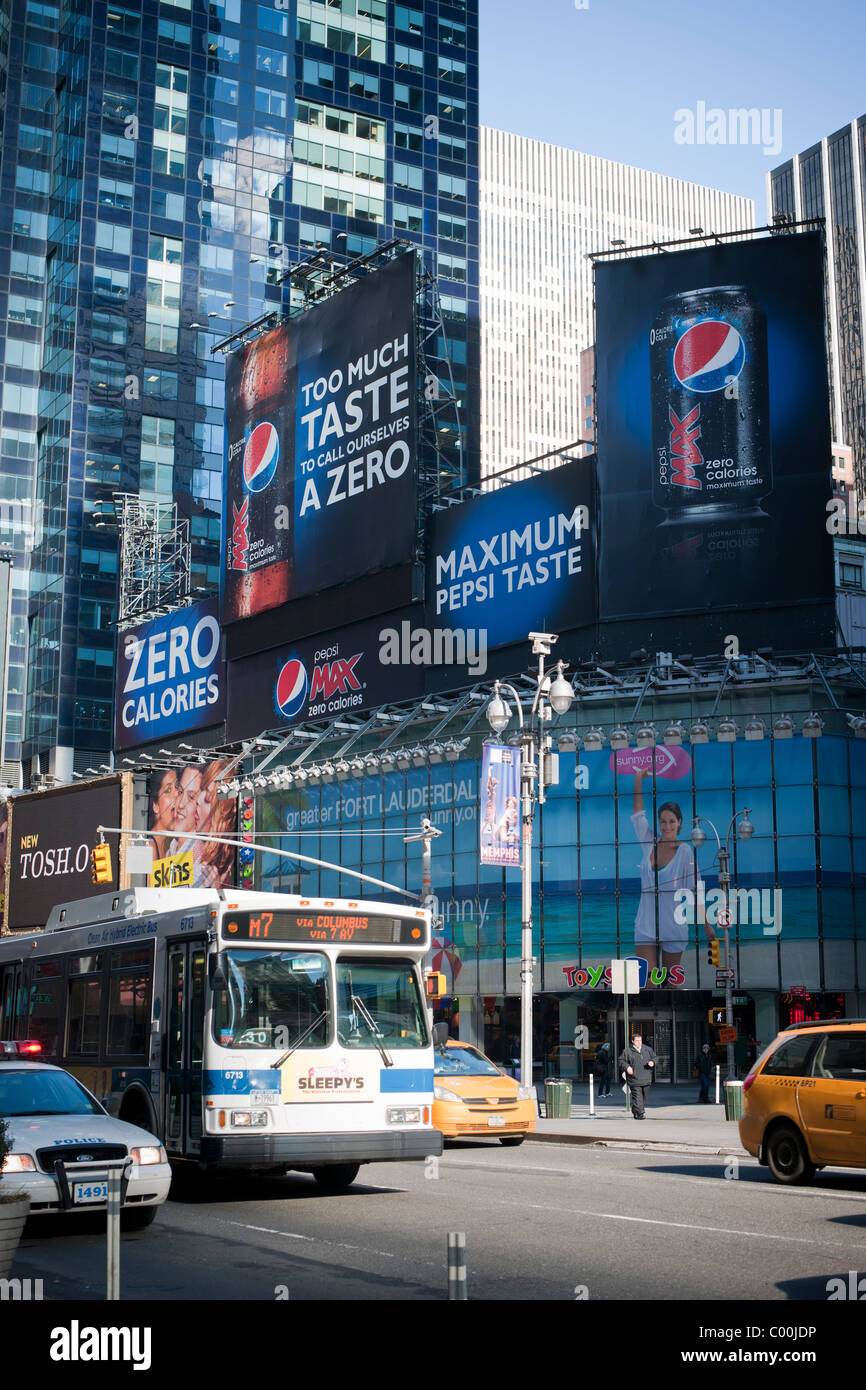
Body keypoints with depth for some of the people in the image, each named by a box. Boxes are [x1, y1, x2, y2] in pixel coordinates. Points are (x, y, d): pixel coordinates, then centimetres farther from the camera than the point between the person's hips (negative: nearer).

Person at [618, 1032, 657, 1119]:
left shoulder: (648, 1050, 11)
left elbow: (654, 1057, 21)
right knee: (637, 1097, -12)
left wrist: (652, 1062, -1)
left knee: (644, 1097, 14)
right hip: (634, 1080, -4)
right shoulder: (627, 1051, 0)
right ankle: (639, 1113, -13)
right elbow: (621, 1061, 3)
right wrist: (627, 1067, -15)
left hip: (646, 1079, 4)